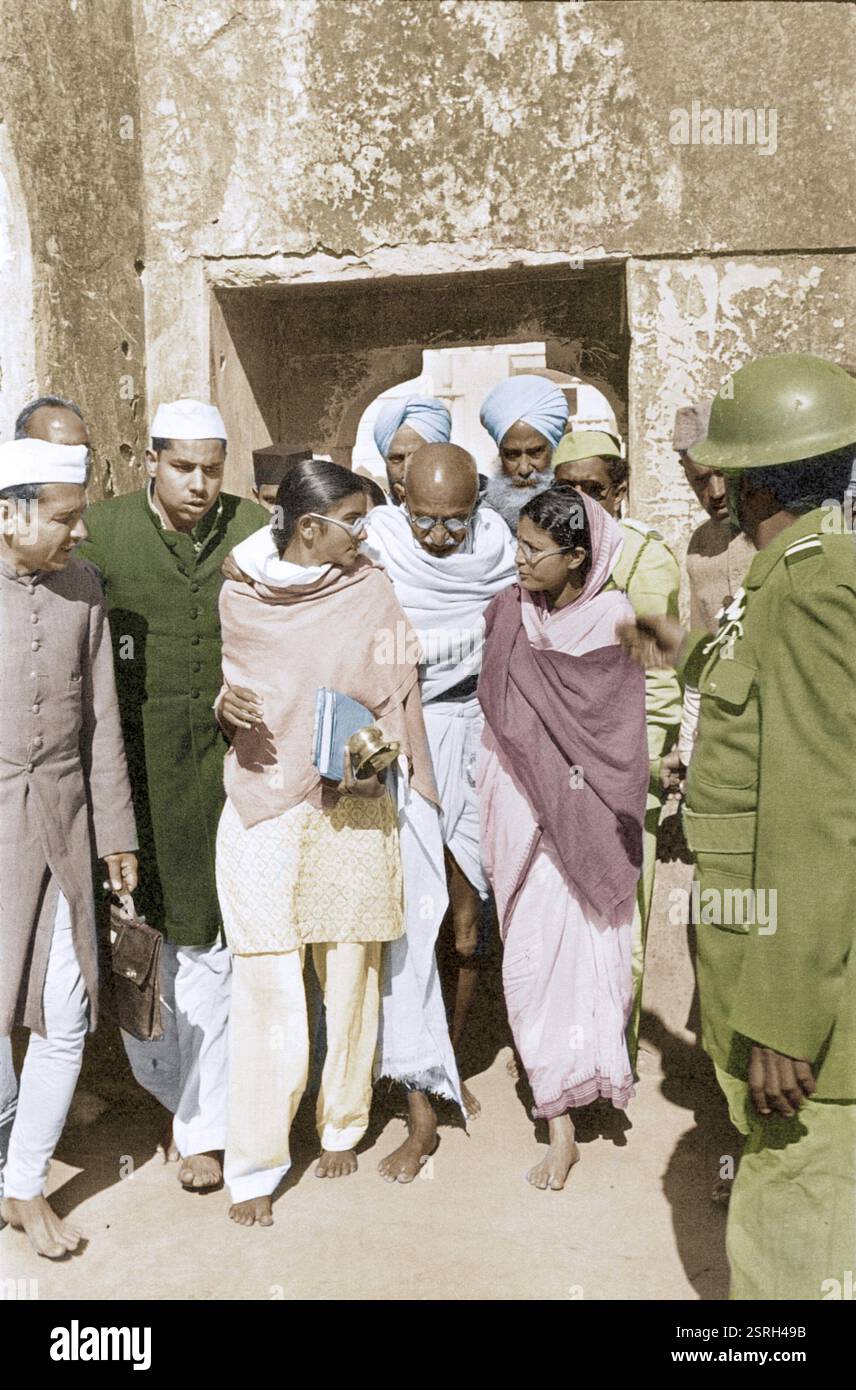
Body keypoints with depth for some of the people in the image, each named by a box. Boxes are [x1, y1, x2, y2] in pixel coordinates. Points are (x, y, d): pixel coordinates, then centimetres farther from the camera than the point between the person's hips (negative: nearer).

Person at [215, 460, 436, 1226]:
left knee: (351, 977, 10)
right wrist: (225, 702, -8)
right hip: (263, 810, 0)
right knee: (267, 989, 1)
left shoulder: (371, 590, -1)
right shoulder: (240, 596, 0)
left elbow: (395, 698, 5)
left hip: (352, 811, 1)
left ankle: (342, 1124, 33)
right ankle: (254, 1162, 17)